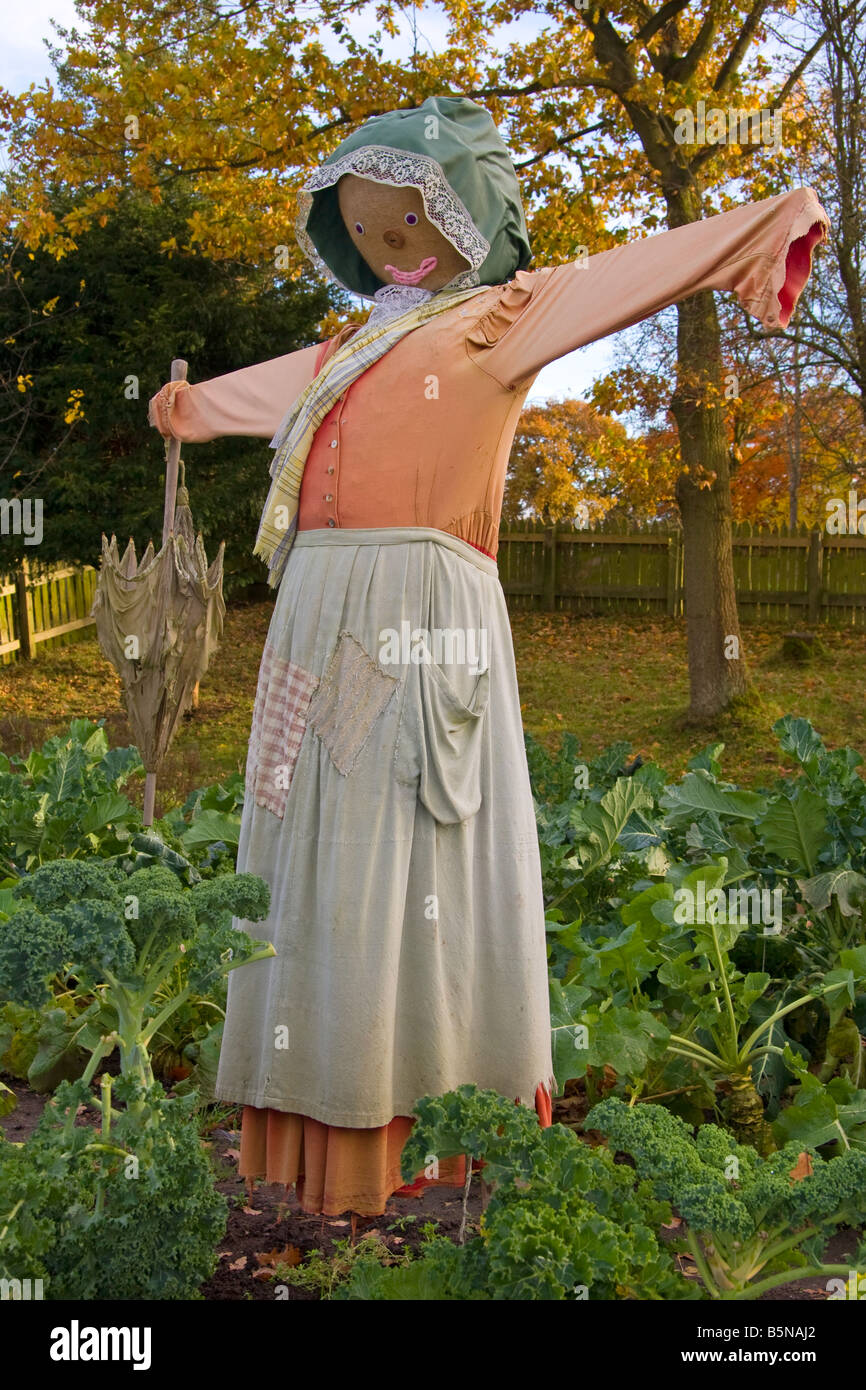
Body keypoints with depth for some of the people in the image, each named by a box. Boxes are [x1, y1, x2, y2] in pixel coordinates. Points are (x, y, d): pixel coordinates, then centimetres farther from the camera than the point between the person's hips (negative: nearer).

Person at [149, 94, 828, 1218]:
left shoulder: (497, 320, 6)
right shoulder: (348, 351, 25)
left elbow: (629, 275, -7)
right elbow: (266, 384, 45)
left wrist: (766, 227, -20)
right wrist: (192, 400, 63)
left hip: (427, 613, -6)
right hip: (322, 615, 7)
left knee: (414, 843, -6)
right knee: (322, 842, 6)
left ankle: (438, 1122, 5)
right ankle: (329, 1121, 17)